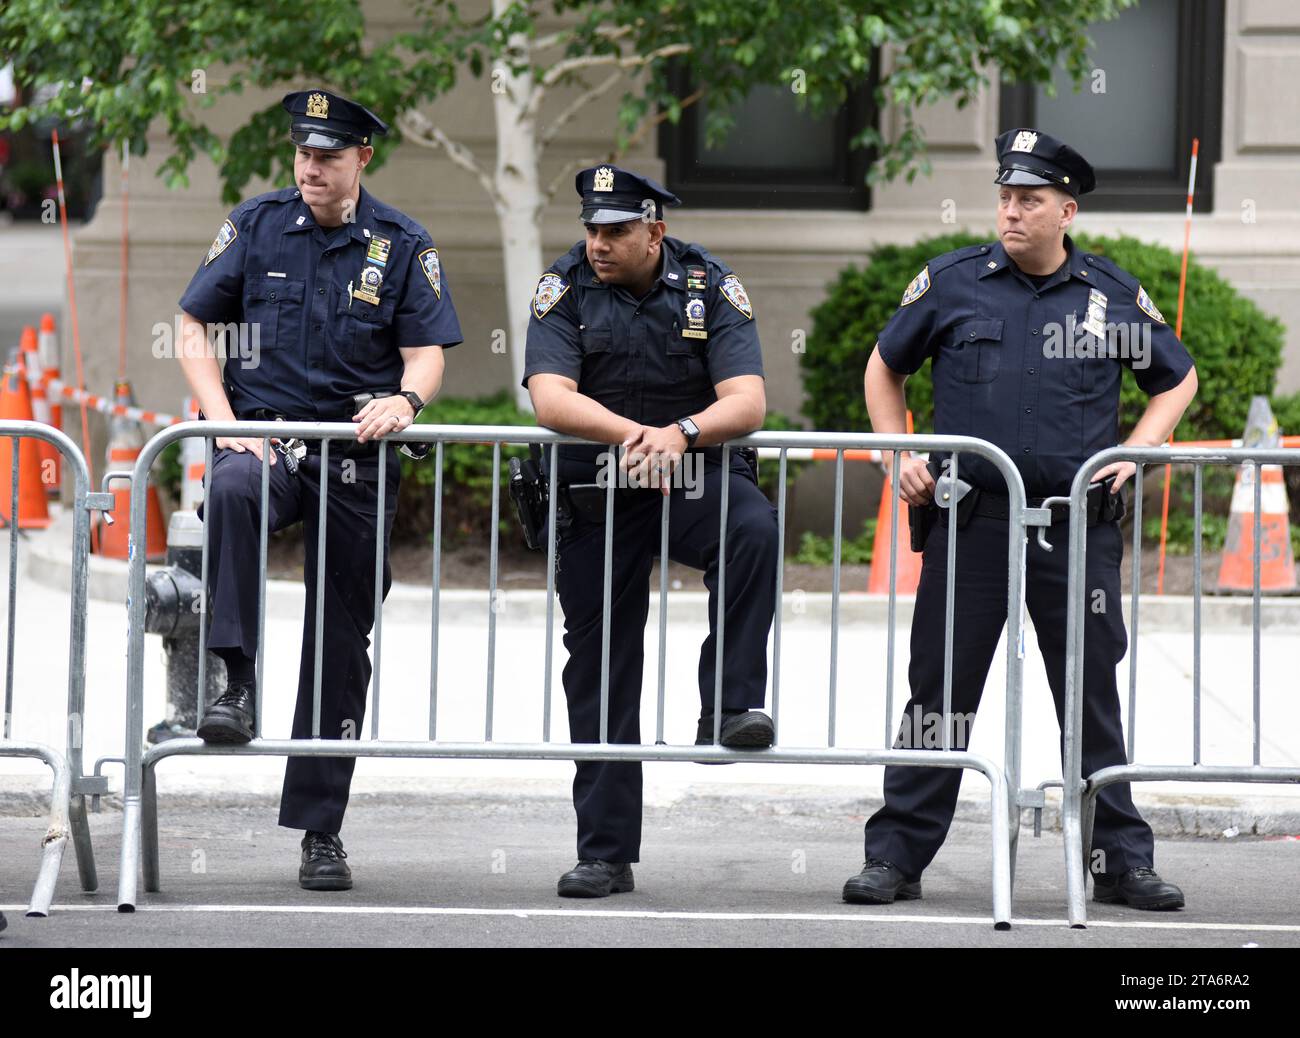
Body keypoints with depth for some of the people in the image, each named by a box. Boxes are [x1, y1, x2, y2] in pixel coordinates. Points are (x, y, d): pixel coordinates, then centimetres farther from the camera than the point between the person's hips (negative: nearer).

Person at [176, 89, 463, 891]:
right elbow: (195, 327, 7)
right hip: (263, 436, -1)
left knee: (342, 643, 4)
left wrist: (405, 400, -24)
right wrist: (223, 421, -8)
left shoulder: (403, 245, 4)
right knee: (232, 491, -39)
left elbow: (427, 355, 0)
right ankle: (236, 684, -39)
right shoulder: (257, 226, 4)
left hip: (355, 459, 1)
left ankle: (321, 830, 12)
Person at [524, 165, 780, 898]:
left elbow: (747, 402, -15)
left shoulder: (712, 288, -5)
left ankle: (732, 704, -26)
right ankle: (605, 855, 12)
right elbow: (551, 397, -18)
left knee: (755, 531, -35)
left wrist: (679, 434, -34)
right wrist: (632, 435, -33)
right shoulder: (564, 289, -4)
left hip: (698, 480, -1)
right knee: (601, 673, 4)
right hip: (596, 499, 1)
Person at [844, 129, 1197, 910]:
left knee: (1094, 696, 5)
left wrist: (1133, 452, 5)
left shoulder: (1113, 295, 5)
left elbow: (1178, 378, 19)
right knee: (939, 692, 1)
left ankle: (1121, 860, 13)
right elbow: (885, 369, 17)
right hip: (971, 522, 0)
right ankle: (897, 855, 7)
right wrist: (903, 459, 6)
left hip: (1079, 526, 1)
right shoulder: (952, 283, 4)